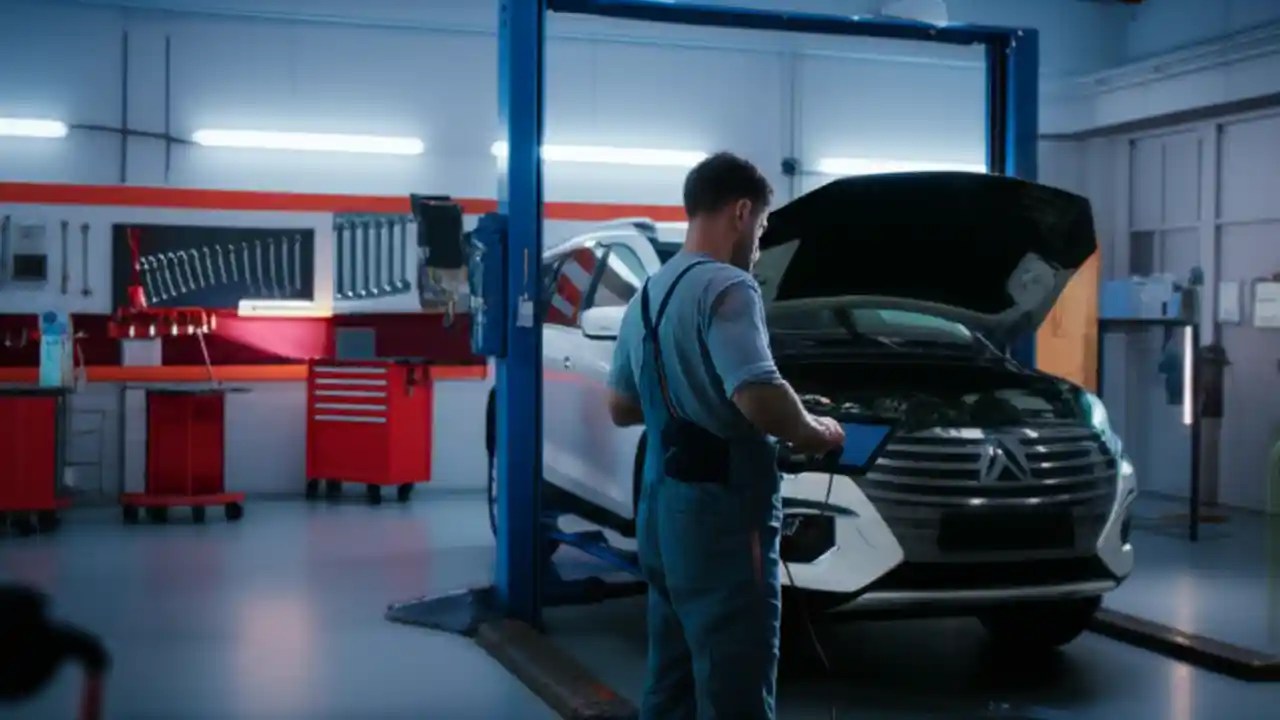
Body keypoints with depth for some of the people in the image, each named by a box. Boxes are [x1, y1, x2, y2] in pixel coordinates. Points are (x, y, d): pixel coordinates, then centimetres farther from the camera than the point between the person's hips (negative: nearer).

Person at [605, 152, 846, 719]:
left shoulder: (647, 295, 17)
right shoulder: (726, 287, -14)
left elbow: (621, 407, 23)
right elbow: (760, 398, -26)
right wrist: (815, 433, -9)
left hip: (662, 507, 10)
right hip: (719, 511, -10)